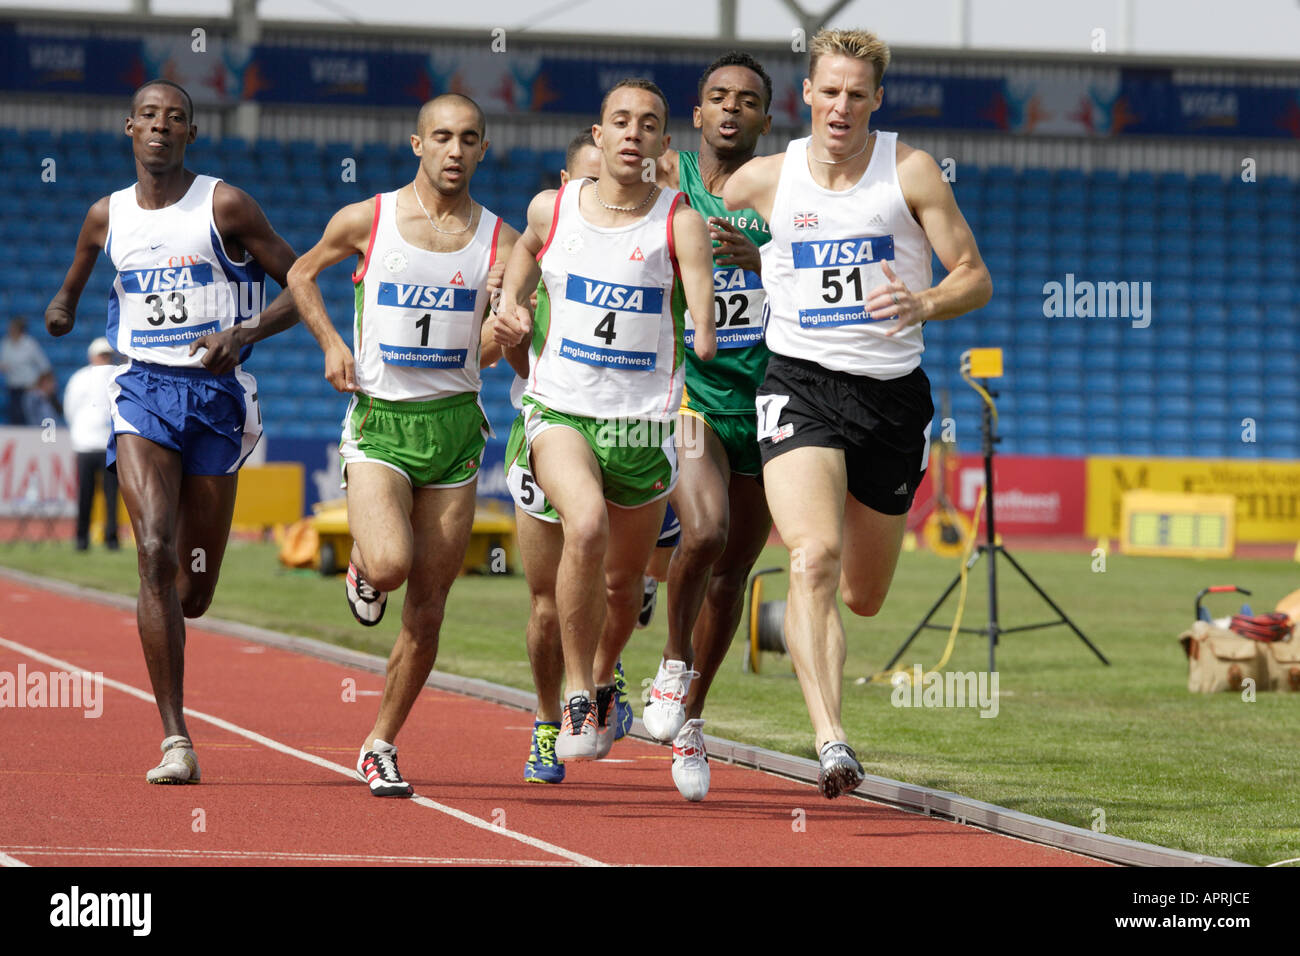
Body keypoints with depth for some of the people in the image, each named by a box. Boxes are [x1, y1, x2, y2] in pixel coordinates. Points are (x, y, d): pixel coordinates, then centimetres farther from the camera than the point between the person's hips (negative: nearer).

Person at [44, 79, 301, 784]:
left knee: (194, 590, 4)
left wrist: (242, 334, -16)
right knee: (155, 553, -19)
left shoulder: (224, 207, -2)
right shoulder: (108, 216, 8)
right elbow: (76, 280, 25)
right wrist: (63, 308, 1)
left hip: (215, 393, -1)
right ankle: (175, 742, -19)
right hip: (142, 389, 1)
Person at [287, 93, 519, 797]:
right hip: (378, 421, -2)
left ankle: (380, 745, 18)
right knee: (391, 565, -26)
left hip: (454, 424, 2)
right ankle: (362, 561, 12)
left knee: (428, 607, 3)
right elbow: (301, 274, 16)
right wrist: (331, 344, 2)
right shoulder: (366, 220, -1)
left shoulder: (500, 242, 1)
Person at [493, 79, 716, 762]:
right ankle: (576, 696, -17)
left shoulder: (680, 223, -6)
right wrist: (511, 312, 9)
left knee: (623, 583, 11)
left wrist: (705, 337, -38)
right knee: (586, 525, -30)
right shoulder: (551, 210, 2)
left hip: (644, 422, 1)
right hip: (559, 410, 0)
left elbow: (703, 315, -17)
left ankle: (604, 678, 45)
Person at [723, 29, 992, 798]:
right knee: (815, 557, -26)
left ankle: (794, 618, 51)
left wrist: (924, 304, -21)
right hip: (801, 384, -1)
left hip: (892, 390, 2)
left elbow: (975, 278, -1)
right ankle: (832, 741, -32)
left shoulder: (910, 171, 0)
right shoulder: (765, 179, 3)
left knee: (864, 597, 13)